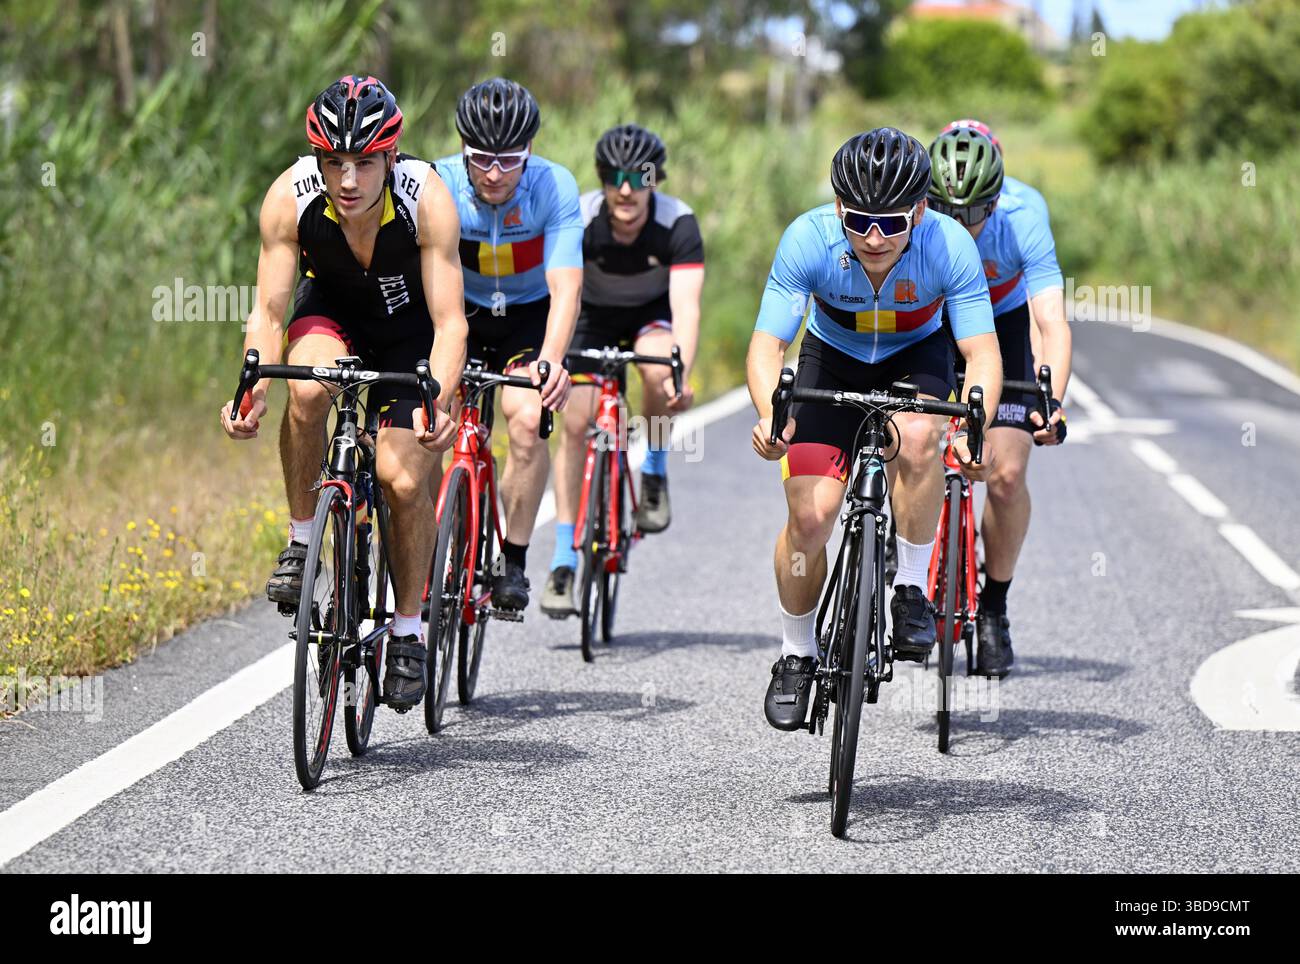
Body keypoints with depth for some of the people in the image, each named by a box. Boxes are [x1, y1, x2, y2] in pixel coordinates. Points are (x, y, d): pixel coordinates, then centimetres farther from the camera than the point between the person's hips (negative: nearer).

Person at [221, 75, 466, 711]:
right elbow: (268, 312, -24)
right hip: (330, 312, 1)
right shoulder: (291, 197, -28)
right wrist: (253, 389, -42)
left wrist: (437, 403, -49)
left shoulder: (426, 198, -32)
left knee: (404, 478, -14)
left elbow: (449, 324, -33)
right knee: (306, 389, -34)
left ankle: (408, 633, 7)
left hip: (409, 327, -1)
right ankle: (301, 543, -13)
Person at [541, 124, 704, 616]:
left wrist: (682, 372, -53)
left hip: (653, 313, -1)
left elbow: (686, 306, -37)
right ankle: (563, 561, -5)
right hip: (594, 316, 1)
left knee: (658, 369, -34)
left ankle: (654, 471, -5)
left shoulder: (677, 223, -29)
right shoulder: (578, 219, -28)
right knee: (576, 423, -12)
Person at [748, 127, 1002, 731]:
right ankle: (796, 655, 11)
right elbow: (767, 343, -30)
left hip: (916, 356, -1)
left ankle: (912, 591, -13)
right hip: (832, 359, 1)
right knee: (809, 513, -14)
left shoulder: (950, 246, -31)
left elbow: (982, 354, -30)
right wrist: (769, 413, -50)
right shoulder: (808, 240, -31)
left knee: (915, 438, -35)